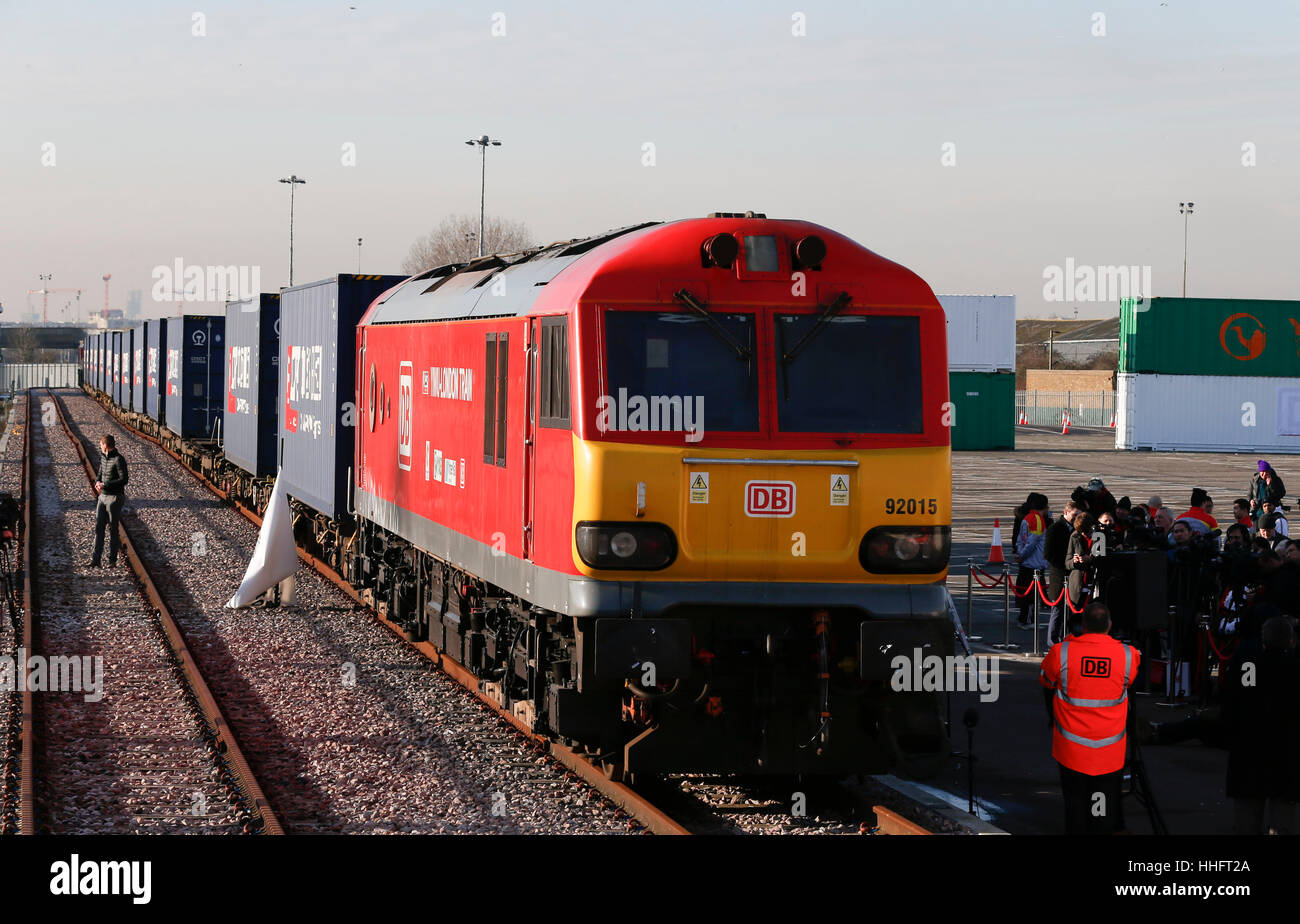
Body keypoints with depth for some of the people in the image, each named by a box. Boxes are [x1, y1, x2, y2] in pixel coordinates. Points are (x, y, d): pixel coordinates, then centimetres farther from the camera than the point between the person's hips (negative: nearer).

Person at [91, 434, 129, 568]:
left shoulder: (119, 460, -16)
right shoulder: (103, 457, 9)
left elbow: (124, 479, -20)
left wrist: (105, 485, -19)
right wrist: (98, 482, 0)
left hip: (115, 497, -7)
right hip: (103, 496, 7)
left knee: (112, 529, 2)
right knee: (98, 527, 0)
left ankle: (112, 559, 12)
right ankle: (96, 559, -1)